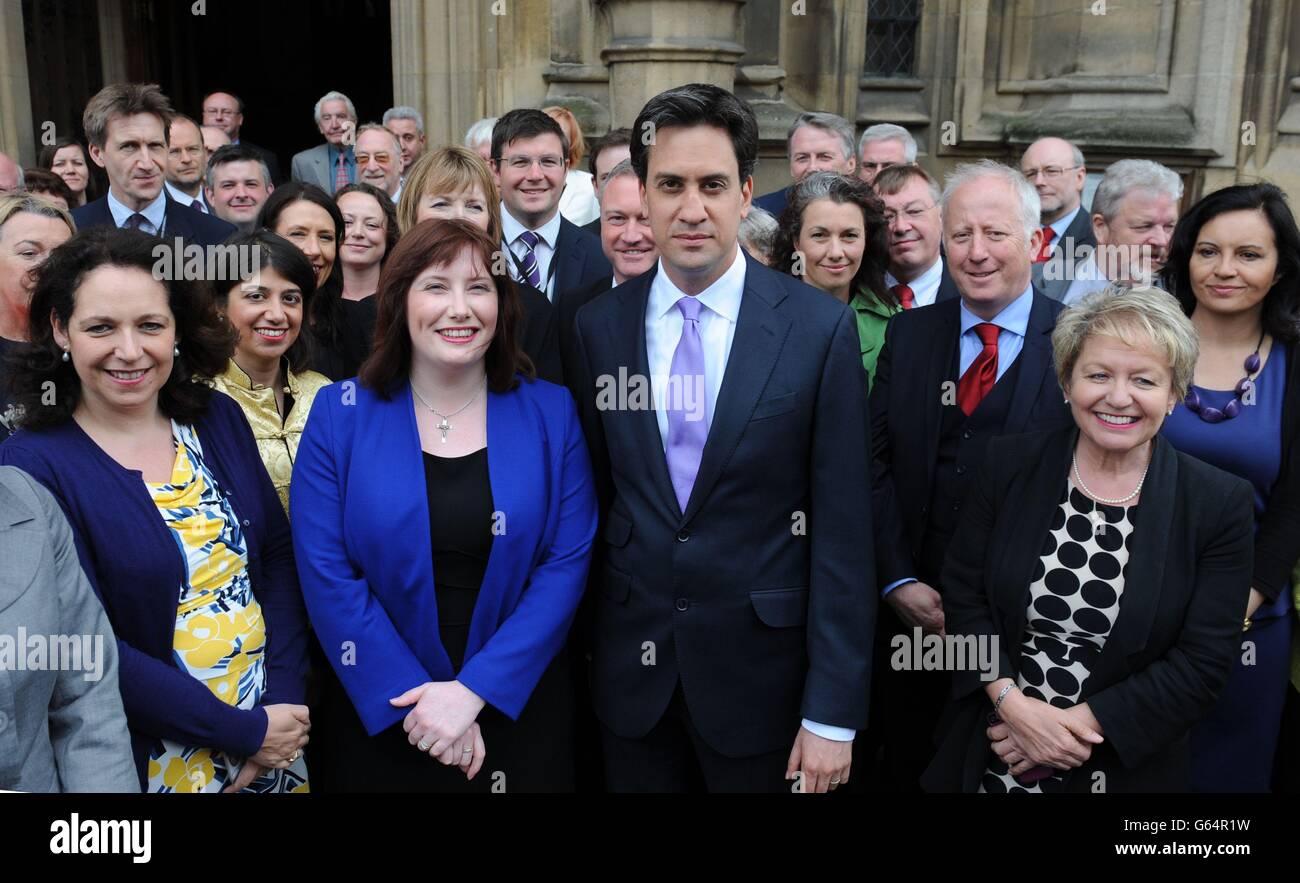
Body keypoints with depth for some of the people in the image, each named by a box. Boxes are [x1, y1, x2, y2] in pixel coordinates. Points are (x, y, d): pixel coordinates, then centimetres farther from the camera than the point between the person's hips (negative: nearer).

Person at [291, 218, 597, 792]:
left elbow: (568, 562, -7)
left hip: (521, 707, 1)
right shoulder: (339, 416, -4)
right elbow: (327, 574, -8)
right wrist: (415, 699, -13)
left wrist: (473, 691, -14)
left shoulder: (550, 413, -3)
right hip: (379, 718, 0)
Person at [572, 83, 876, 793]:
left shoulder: (819, 327, -10)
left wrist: (833, 714, -10)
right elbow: (592, 499, 5)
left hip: (762, 675, -2)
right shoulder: (598, 327, -1)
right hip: (631, 673, 2)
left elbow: (841, 530, -10)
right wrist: (583, 653, 6)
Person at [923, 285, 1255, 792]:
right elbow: (963, 593, -5)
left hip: (1127, 768, -1)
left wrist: (1081, 723, -16)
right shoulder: (1010, 464, -6)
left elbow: (1203, 664, -11)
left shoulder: (1220, 503, -10)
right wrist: (1012, 704, -17)